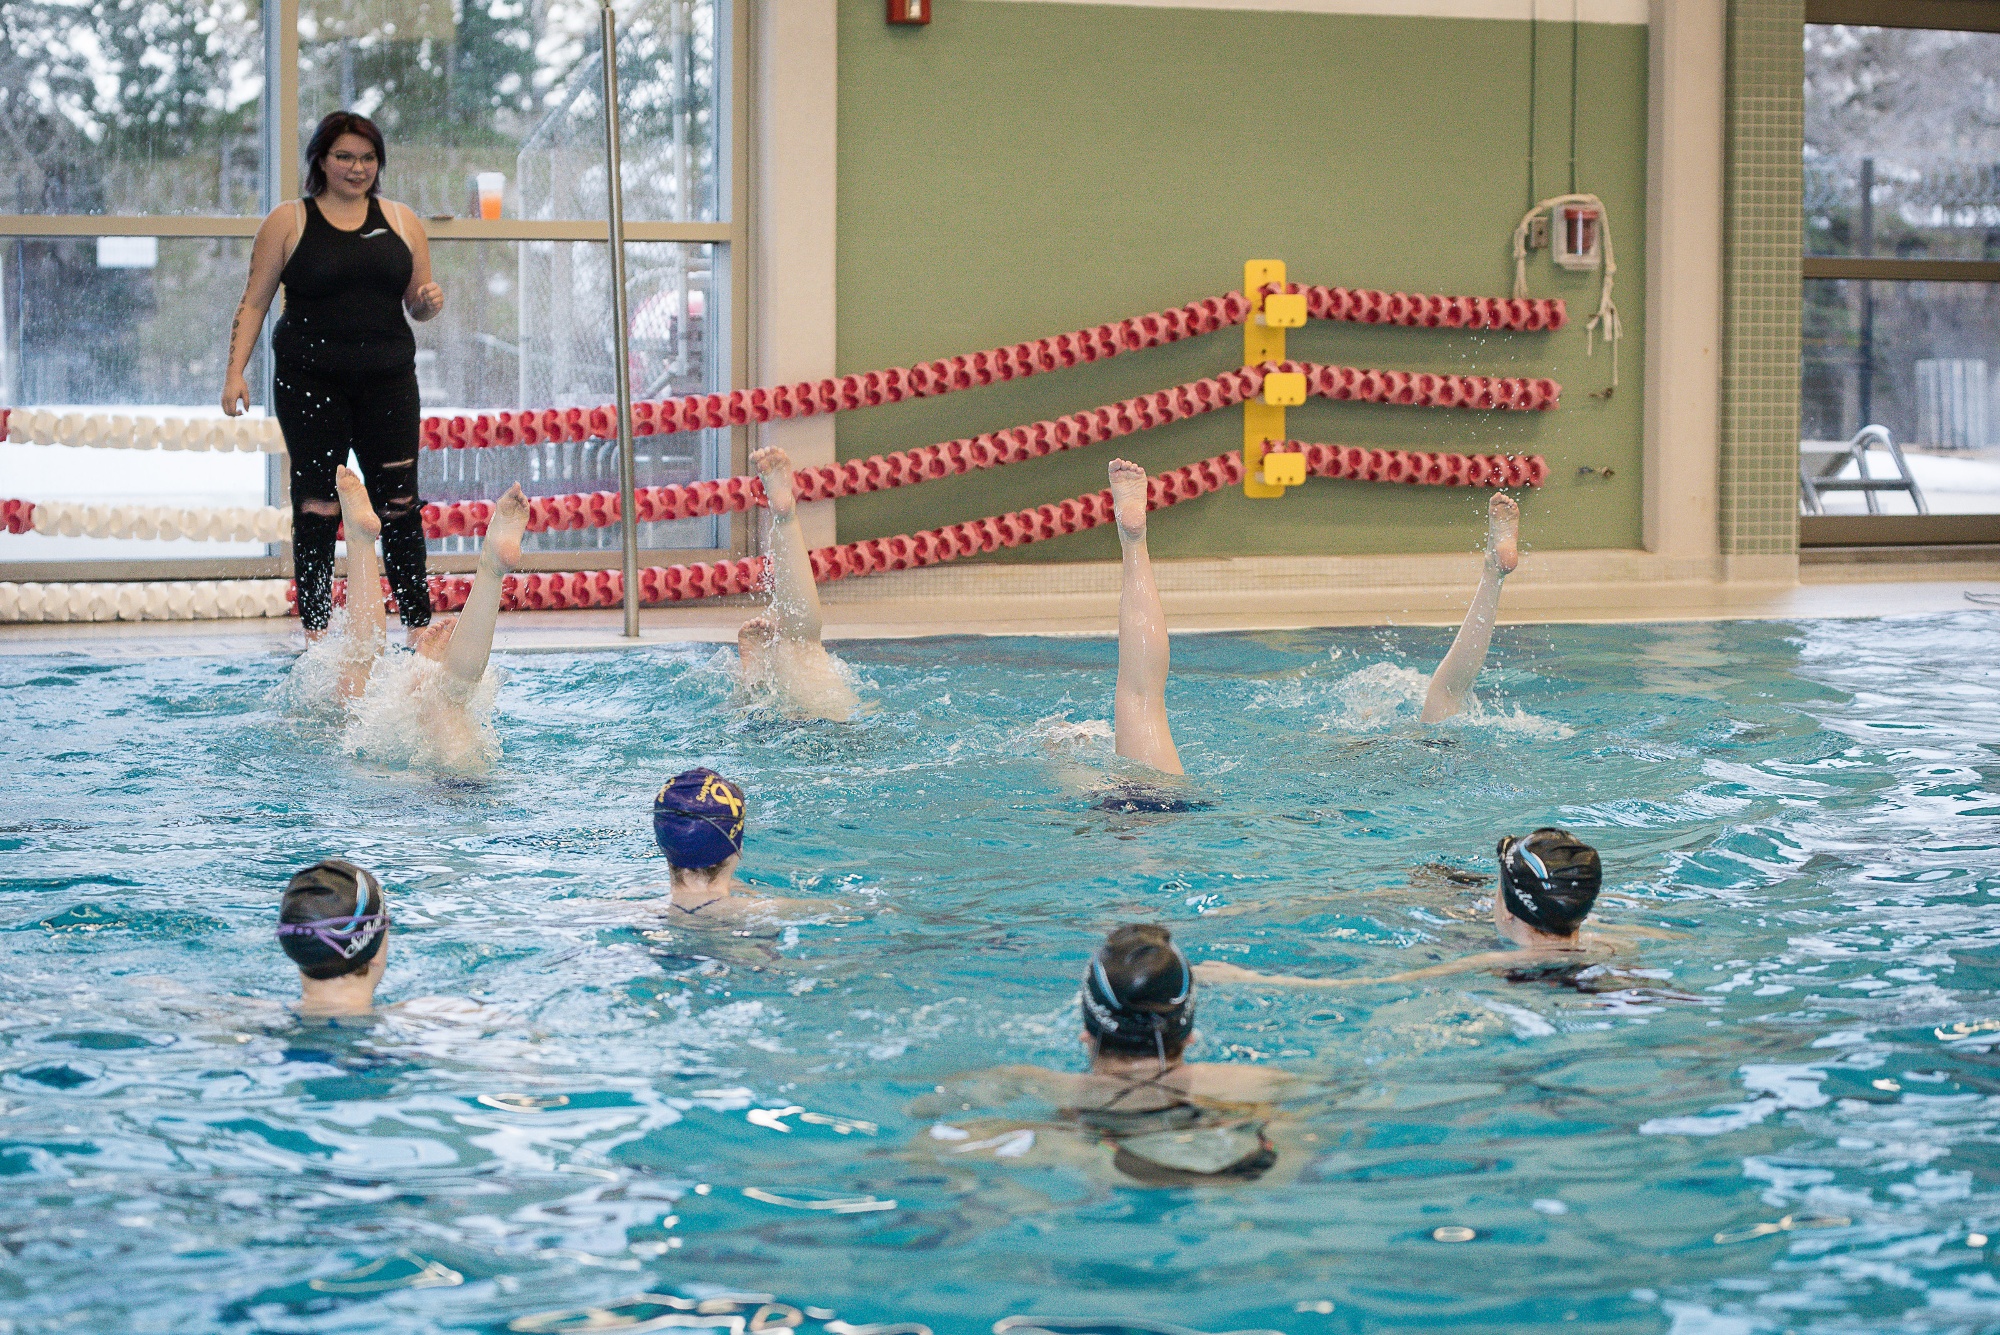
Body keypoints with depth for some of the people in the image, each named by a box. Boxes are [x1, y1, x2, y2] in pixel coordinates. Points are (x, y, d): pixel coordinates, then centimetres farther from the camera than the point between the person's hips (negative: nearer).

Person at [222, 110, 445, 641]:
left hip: (387, 378, 2)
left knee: (399, 503, -2)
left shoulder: (402, 223, 13)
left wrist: (430, 301, -7)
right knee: (317, 507, -3)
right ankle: (316, 632, 2)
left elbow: (418, 304, 18)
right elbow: (254, 303, 3)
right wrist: (236, 371, -8)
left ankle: (420, 627, 3)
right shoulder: (288, 223, 4)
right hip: (310, 381, -2)